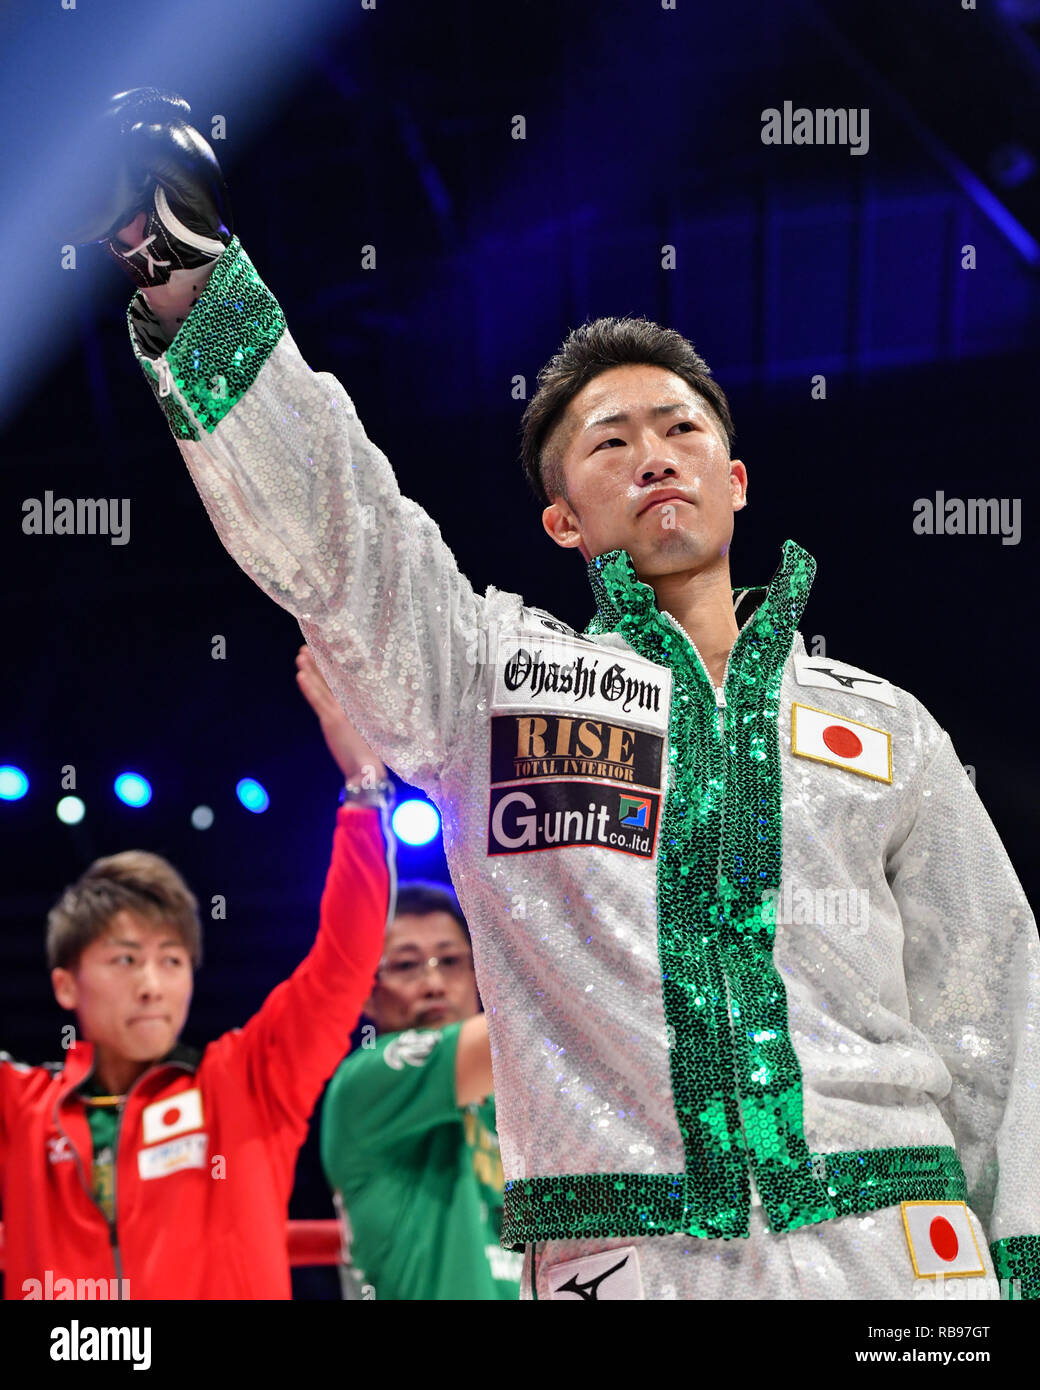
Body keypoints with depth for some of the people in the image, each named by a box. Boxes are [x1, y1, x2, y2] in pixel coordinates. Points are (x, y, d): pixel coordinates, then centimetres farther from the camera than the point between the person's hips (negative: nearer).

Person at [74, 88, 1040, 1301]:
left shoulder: (886, 731, 17)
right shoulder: (491, 674, 12)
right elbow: (319, 527, -2)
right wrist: (185, 276, -16)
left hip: (896, 1251, 2)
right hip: (621, 1259, -2)